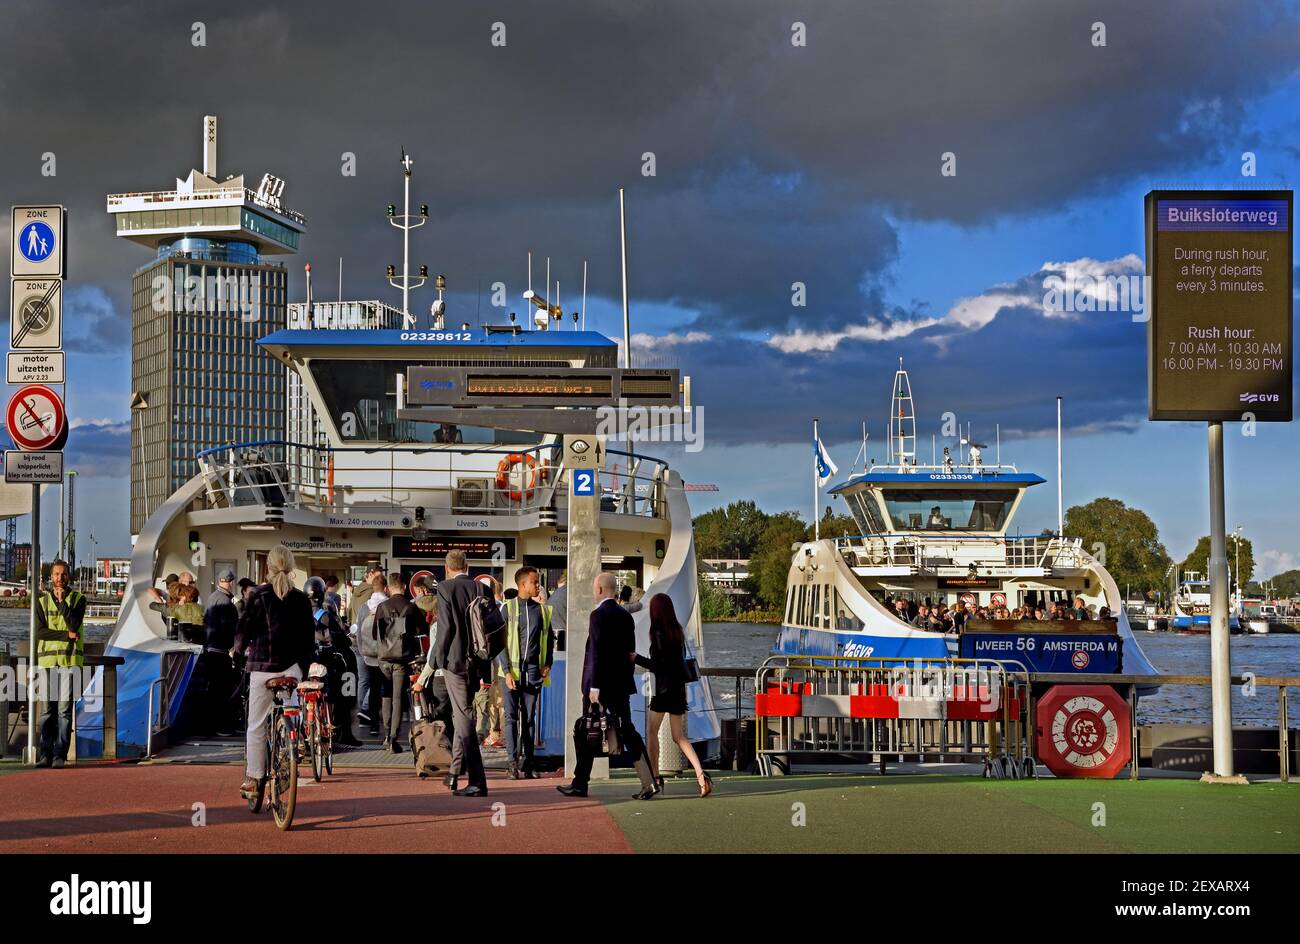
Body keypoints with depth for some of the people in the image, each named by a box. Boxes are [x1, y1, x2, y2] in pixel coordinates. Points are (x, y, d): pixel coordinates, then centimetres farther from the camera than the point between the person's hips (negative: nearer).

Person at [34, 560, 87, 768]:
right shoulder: (42, 601, 11)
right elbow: (40, 632, -1)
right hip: (47, 658, 1)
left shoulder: (77, 599, 8)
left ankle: (60, 755, -5)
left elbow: (74, 624, -9)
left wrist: (63, 601, -8)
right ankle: (45, 753, 4)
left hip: (70, 659, -1)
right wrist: (66, 635, -9)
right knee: (47, 710, 0)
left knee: (65, 709, -6)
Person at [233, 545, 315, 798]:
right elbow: (309, 637, 5)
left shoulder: (259, 596, -4)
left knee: (256, 726, 5)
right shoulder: (302, 600, 3)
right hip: (292, 668, 2)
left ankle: (253, 779, 6)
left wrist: (240, 649, 18)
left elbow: (244, 628, -3)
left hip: (262, 666, -2)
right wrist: (304, 668, 13)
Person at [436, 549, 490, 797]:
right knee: (462, 714, 19)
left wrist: (439, 660, -2)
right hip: (475, 663, 5)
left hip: (455, 660, -5)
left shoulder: (445, 588, -7)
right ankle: (457, 772, 28)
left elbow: (445, 628, -12)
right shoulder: (480, 589, 5)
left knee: (464, 717, -4)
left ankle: (477, 782, -8)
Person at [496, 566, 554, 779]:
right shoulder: (508, 608, -2)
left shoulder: (542, 610, 9)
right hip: (511, 671, -3)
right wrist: (507, 671, -10)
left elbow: (549, 640, 17)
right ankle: (512, 762, -5)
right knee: (511, 716, -4)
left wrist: (548, 664, 3)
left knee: (529, 718, 6)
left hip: (533, 672, 3)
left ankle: (528, 764, 8)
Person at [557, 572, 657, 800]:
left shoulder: (599, 614, -13)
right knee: (627, 730, 6)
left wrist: (594, 687, -18)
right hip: (621, 683, 7)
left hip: (601, 683, -7)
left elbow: (597, 652, -18)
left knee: (584, 732, 4)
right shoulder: (625, 616, 11)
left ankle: (580, 784, 9)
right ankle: (648, 782, -3)